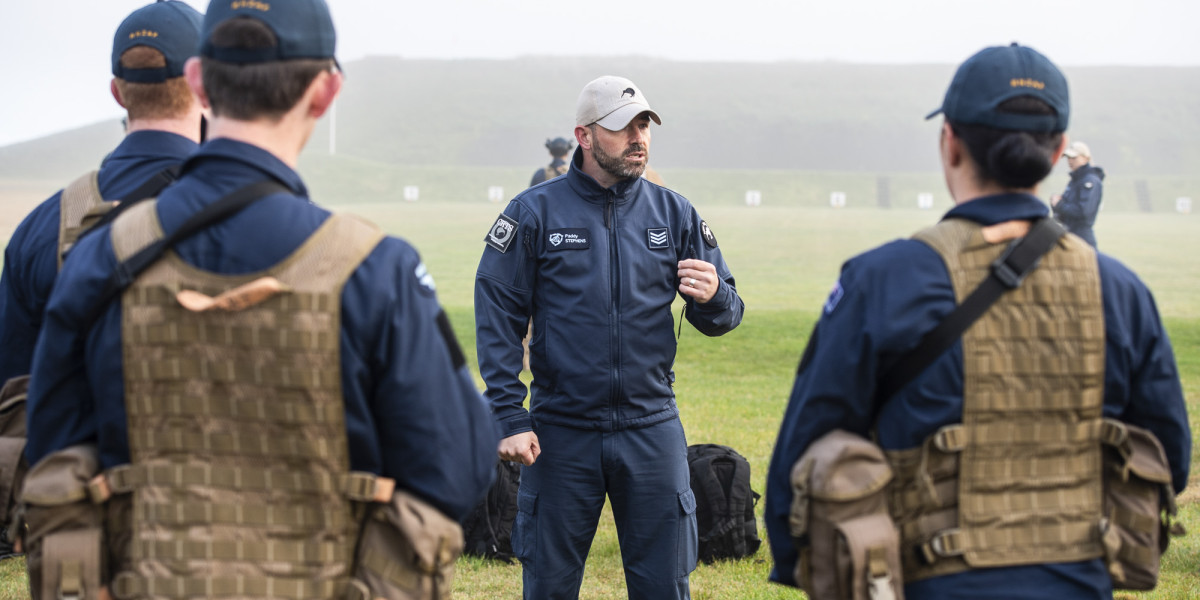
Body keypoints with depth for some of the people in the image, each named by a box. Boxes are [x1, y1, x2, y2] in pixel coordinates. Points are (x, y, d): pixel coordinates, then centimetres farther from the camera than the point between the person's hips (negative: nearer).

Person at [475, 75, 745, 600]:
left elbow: (725, 318, 9)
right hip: (561, 434, -2)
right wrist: (509, 419, -11)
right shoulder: (534, 214, -2)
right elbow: (497, 320, -4)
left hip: (652, 432, 2)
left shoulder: (674, 214, 7)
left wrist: (714, 297, -16)